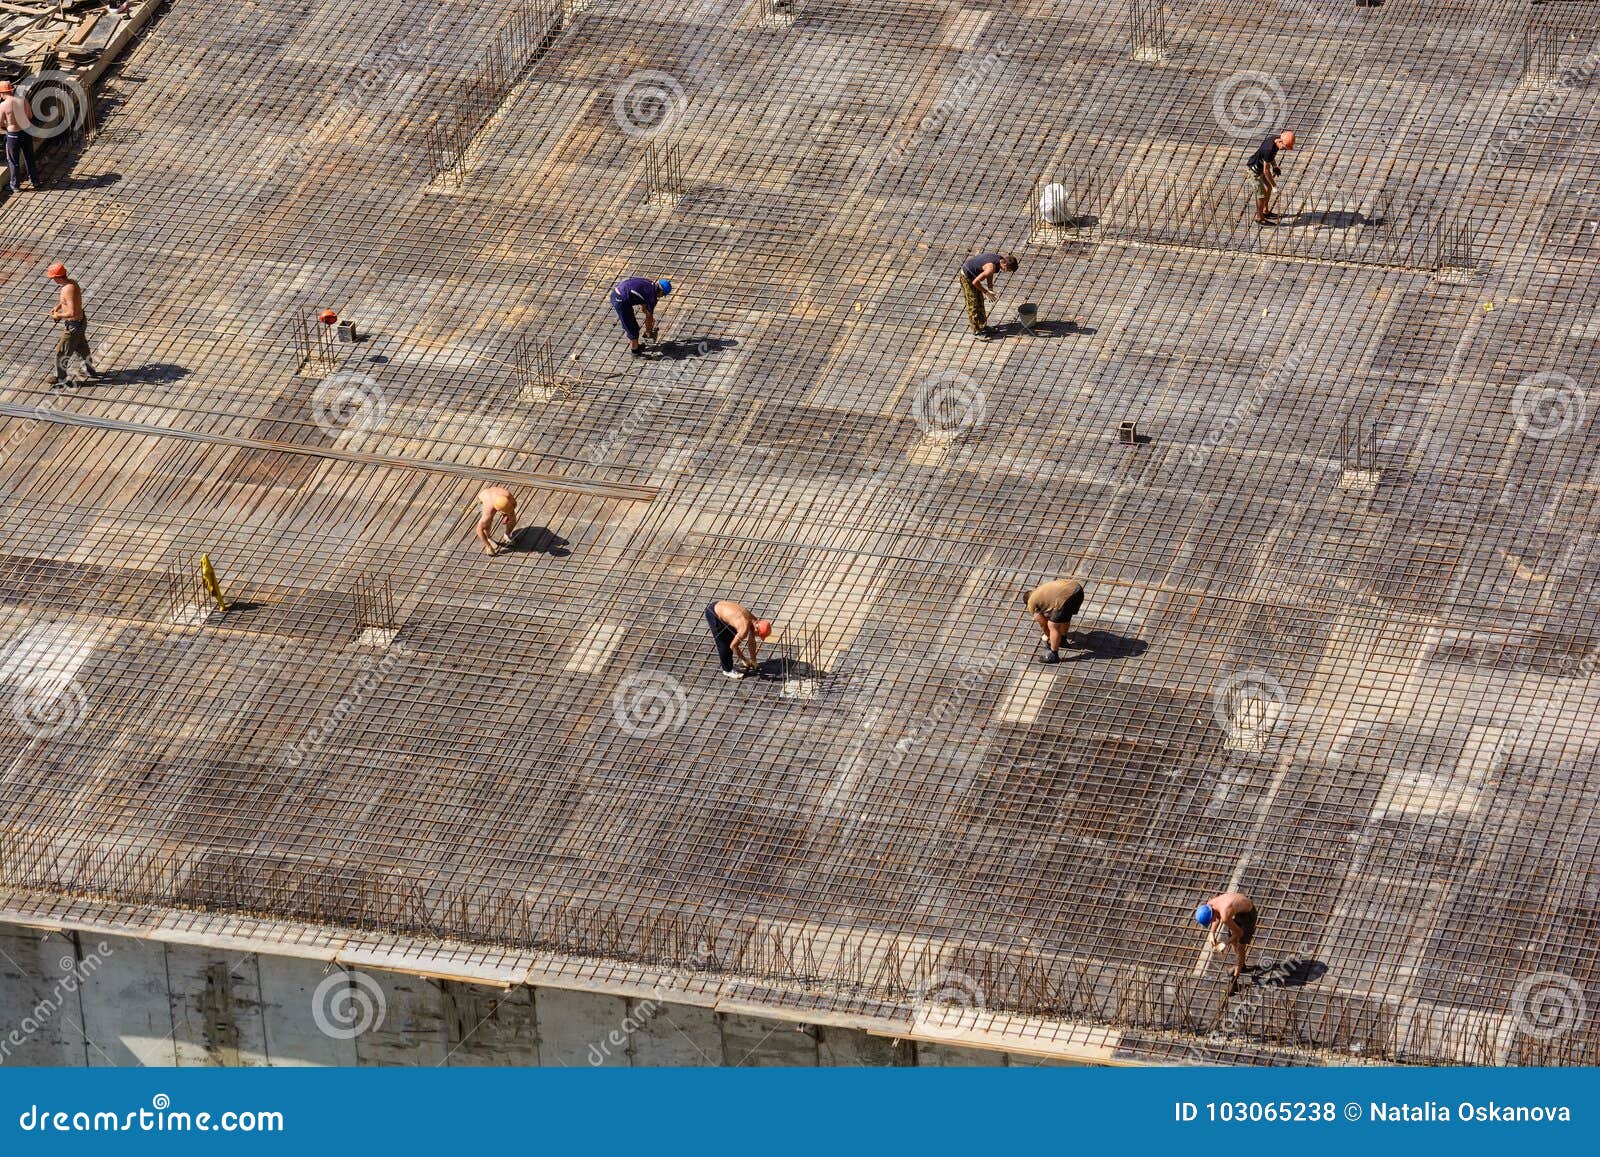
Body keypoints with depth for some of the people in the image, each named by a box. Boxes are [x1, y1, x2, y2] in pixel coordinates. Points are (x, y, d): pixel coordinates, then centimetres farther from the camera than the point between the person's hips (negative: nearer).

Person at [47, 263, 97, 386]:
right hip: (81, 320, 9)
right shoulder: (72, 282, -3)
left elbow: (72, 313, -36)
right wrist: (58, 306, 8)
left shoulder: (68, 290, -33)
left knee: (61, 351, 7)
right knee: (81, 347, 28)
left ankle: (60, 378, 22)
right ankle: (90, 371, 46)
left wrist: (58, 316, -20)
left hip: (74, 325, -9)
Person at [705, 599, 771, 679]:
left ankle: (728, 666, 29)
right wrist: (745, 660, -5)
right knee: (723, 644, 0)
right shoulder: (744, 629, -29)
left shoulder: (753, 621, -4)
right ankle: (728, 670, 16)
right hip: (712, 613, -8)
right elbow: (733, 646, -18)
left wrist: (753, 660, 18)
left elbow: (752, 642, 12)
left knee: (731, 638, 15)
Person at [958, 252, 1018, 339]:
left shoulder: (999, 258, -7)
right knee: (973, 305, -1)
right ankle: (977, 332, 6)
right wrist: (986, 292, -19)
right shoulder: (991, 267, -34)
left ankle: (982, 326, 30)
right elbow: (975, 282, -31)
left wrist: (990, 289, 2)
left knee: (980, 302, 18)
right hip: (967, 276, -9)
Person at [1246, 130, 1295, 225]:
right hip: (1254, 169, -9)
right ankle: (1259, 218, 13)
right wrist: (1274, 185, -23)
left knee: (1268, 188, 20)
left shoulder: (1276, 139, -10)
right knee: (1262, 193, -1)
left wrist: (1275, 166, 5)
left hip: (1260, 166, 9)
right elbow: (1266, 171, -30)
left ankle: (1265, 211, 37)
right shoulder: (1269, 149, -37)